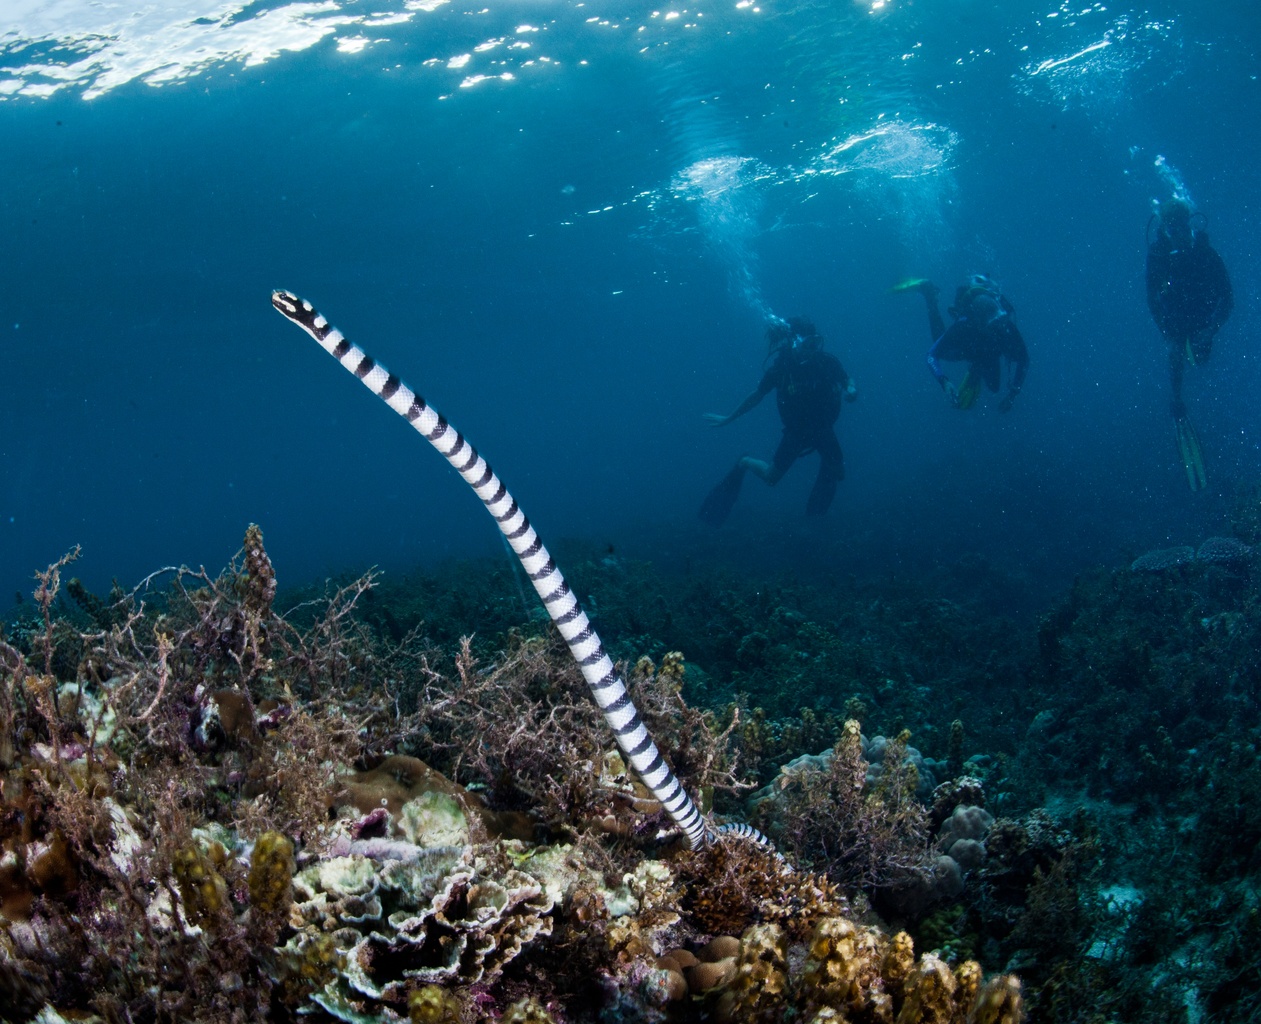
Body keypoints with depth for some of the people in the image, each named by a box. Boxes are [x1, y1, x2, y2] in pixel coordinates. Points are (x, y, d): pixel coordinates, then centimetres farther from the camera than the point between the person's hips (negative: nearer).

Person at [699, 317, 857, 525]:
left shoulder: (827, 361, -20)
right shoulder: (781, 367, -24)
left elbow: (848, 380, 0)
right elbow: (756, 395, -8)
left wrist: (851, 390, -25)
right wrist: (728, 418, 0)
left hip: (823, 428, 2)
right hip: (796, 428, -2)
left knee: (836, 471, 1)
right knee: (771, 476, -5)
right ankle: (744, 464, 27)